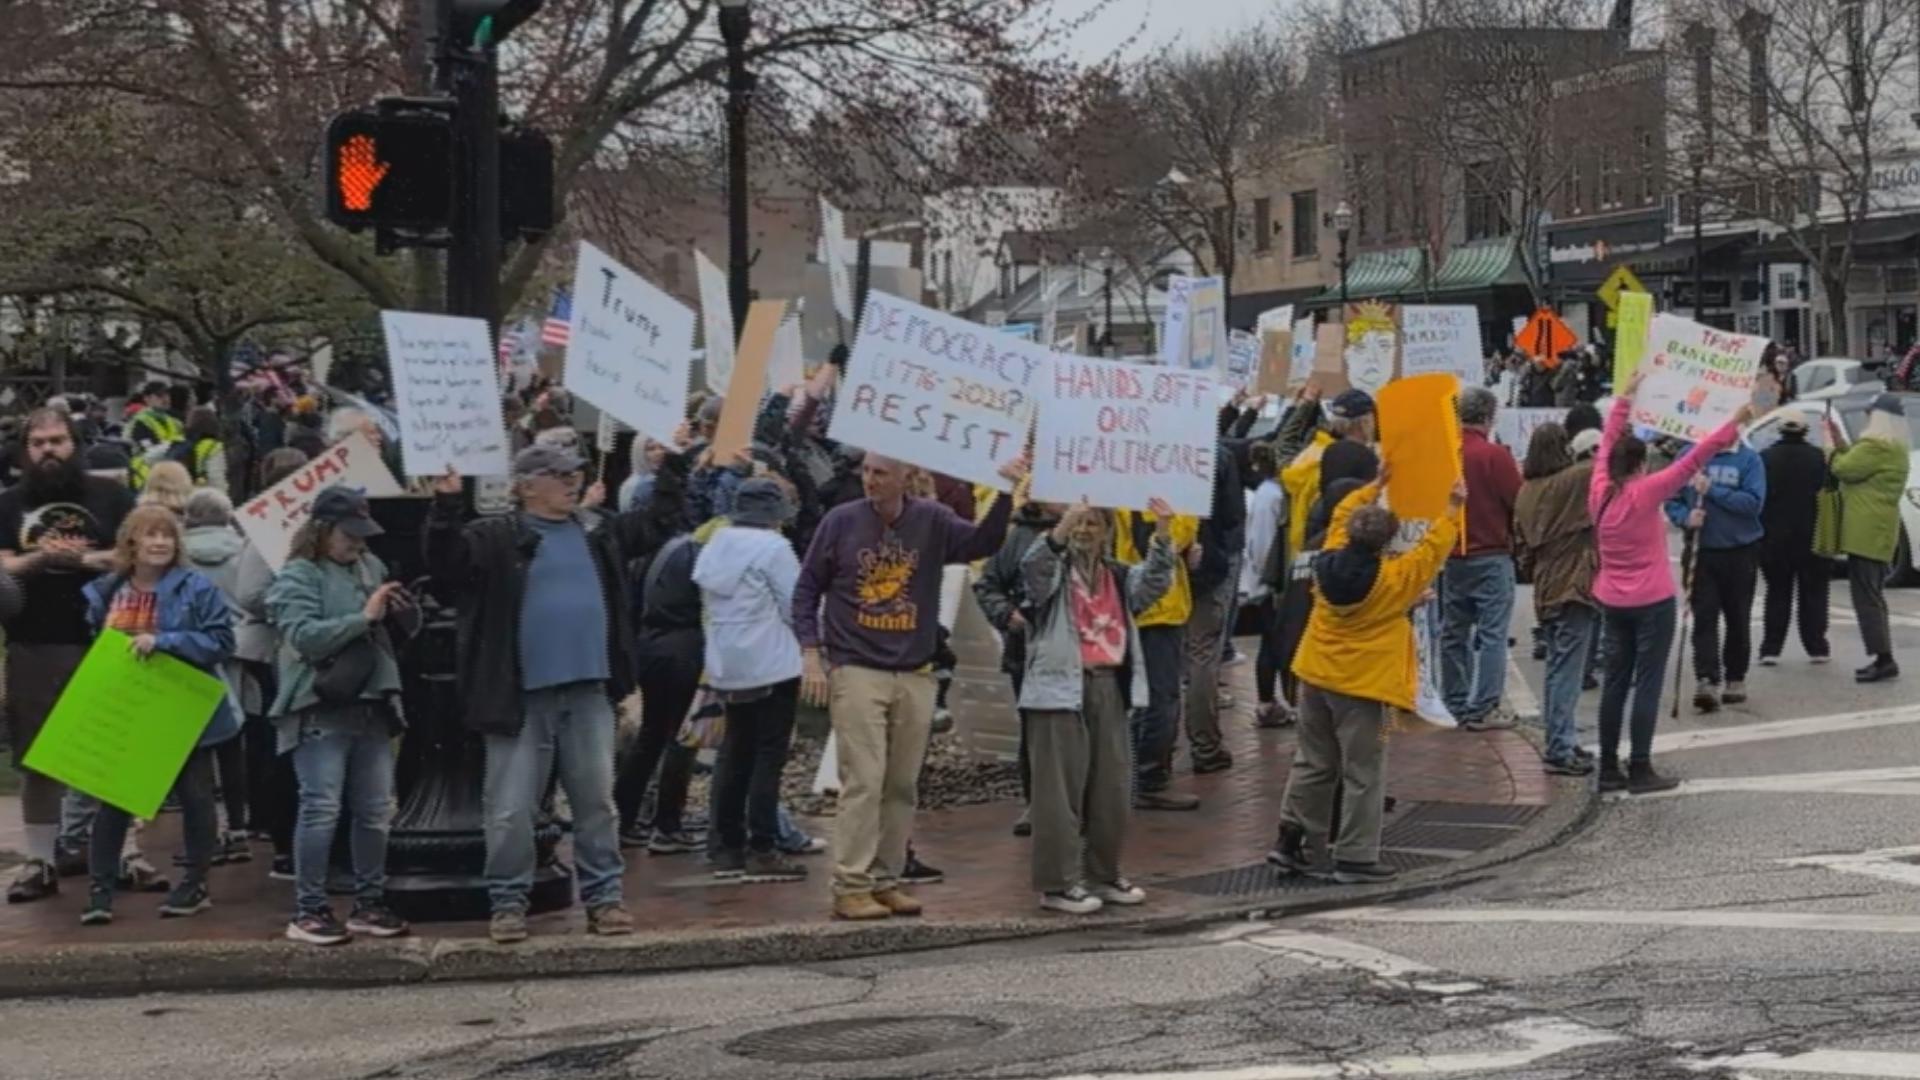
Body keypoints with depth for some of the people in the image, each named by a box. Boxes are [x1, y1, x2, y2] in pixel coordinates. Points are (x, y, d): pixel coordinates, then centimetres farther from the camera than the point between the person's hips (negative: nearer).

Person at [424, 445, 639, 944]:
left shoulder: (600, 531, 12)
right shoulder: (497, 538, -4)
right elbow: (448, 562, -17)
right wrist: (446, 506, -30)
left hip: (589, 693, 4)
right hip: (522, 696, -4)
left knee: (597, 799, 9)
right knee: (511, 807, 1)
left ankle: (603, 895, 17)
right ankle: (508, 901, 12)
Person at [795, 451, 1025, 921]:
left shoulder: (932, 521, 5)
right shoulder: (841, 522, 0)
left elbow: (982, 543, -7)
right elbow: (806, 589, 4)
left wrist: (1006, 495, -20)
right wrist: (811, 653, -4)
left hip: (914, 675, 3)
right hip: (856, 671, -3)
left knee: (902, 785, 8)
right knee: (863, 781, -8)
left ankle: (885, 881, 17)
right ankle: (850, 887, -5)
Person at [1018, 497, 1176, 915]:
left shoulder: (1119, 576, 16)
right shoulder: (1054, 571, 1)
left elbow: (1156, 581, -1)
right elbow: (1033, 568, -21)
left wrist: (1163, 533, -17)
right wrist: (1061, 529, -37)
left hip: (1110, 686, 6)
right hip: (1061, 687, -5)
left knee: (1112, 786, 10)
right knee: (1061, 787, -5)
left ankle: (1103, 875, 23)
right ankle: (1057, 883, -1)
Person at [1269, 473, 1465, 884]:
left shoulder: (1330, 562, -3)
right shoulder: (1396, 578, -16)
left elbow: (1343, 514, 15)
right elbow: (1433, 547, -3)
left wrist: (1377, 485, 26)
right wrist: (1454, 509, 9)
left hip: (1316, 677, 6)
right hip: (1361, 686, -6)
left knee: (1313, 761, 17)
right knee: (1364, 773, 2)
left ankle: (1290, 840, 18)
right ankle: (1355, 858, 4)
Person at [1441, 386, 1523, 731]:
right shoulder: (1494, 455, -16)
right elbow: (1519, 501, -14)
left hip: (1451, 556, 6)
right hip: (1491, 556, -6)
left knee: (1453, 633, 13)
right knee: (1492, 633, -1)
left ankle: (1456, 706, 19)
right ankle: (1483, 708, -4)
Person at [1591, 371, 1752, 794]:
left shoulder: (1600, 492, -1)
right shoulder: (1645, 493, -15)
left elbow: (1608, 443, 13)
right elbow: (1693, 460, -18)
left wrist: (1625, 398, 23)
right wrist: (1735, 423, -17)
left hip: (1612, 601, 6)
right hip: (1652, 602, -6)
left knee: (1615, 681, 10)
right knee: (1647, 684, -3)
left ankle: (1609, 768, 12)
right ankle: (1640, 770, -3)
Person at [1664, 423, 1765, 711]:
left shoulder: (1748, 460, -5)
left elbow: (1753, 502, -16)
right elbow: (1672, 499, 6)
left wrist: (1712, 490, -20)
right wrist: (1685, 517, -15)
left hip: (1740, 551, -1)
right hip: (1701, 551, 1)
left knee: (1738, 619, 11)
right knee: (1704, 619, -8)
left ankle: (1735, 679, 24)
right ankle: (1707, 681, -16)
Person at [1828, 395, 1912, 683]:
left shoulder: (1875, 447, -17)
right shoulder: (1895, 449, 17)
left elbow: (1844, 468, -17)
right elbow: (1858, 464, 21)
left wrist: (1831, 448, 1)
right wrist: (1839, 442, 14)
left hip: (1866, 532, -11)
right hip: (1878, 531, 11)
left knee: (1866, 597, -9)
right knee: (1873, 596, 15)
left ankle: (1884, 659, -12)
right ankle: (1882, 658, 16)